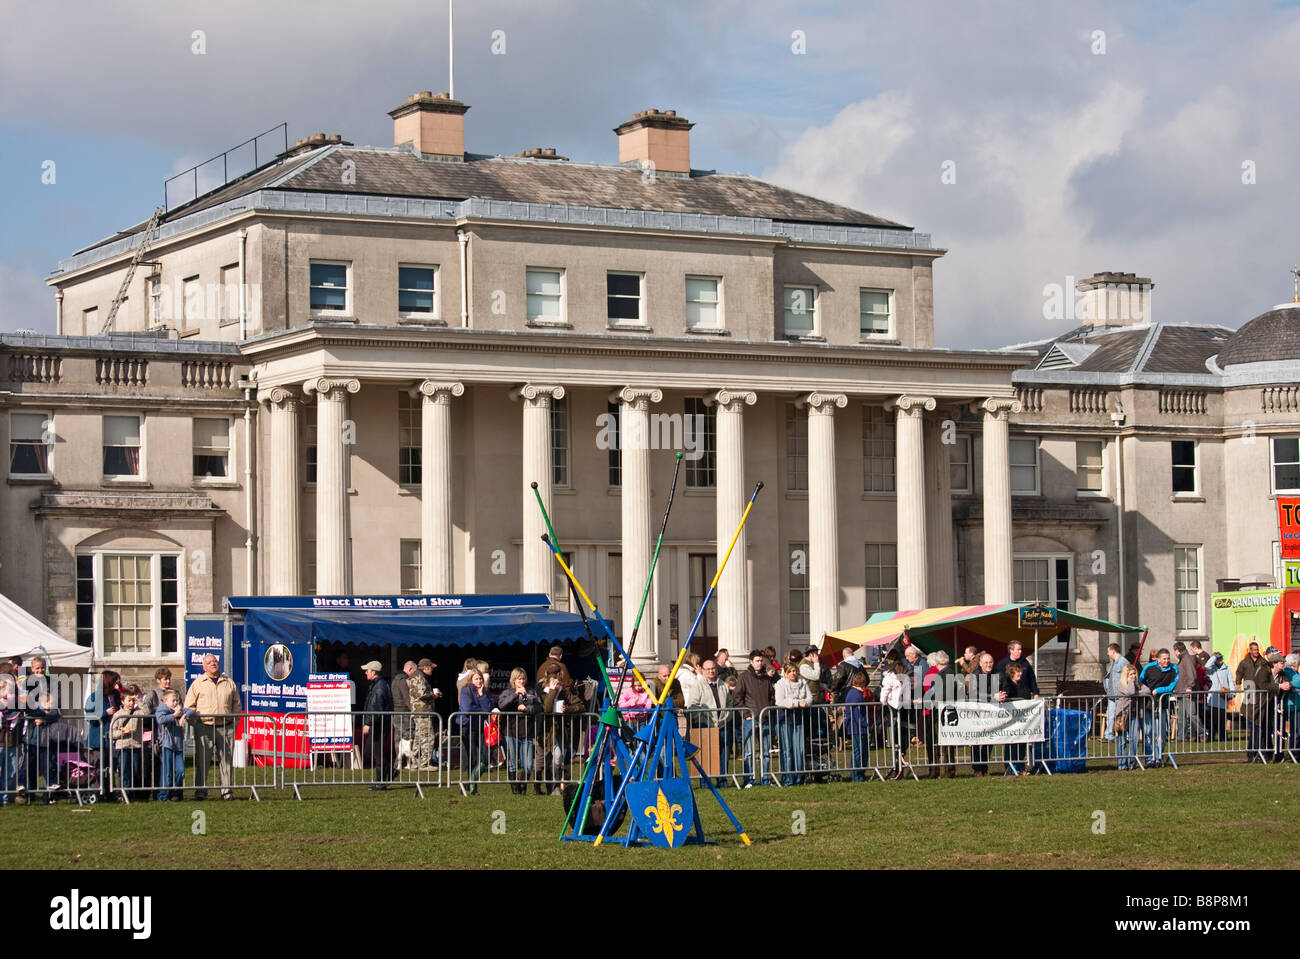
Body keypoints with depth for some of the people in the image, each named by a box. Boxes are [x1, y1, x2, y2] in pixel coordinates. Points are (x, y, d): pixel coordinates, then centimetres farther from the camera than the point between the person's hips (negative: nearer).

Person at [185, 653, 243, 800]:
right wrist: (195, 721, -2)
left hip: (226, 727, 2)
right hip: (204, 727, -2)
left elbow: (237, 704, 19)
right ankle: (200, 791, 2)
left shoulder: (229, 683, 15)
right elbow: (189, 706, 9)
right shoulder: (198, 683, 8)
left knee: (226, 760, 2)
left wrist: (235, 721, 8)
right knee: (202, 760, -3)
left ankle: (227, 790, 8)